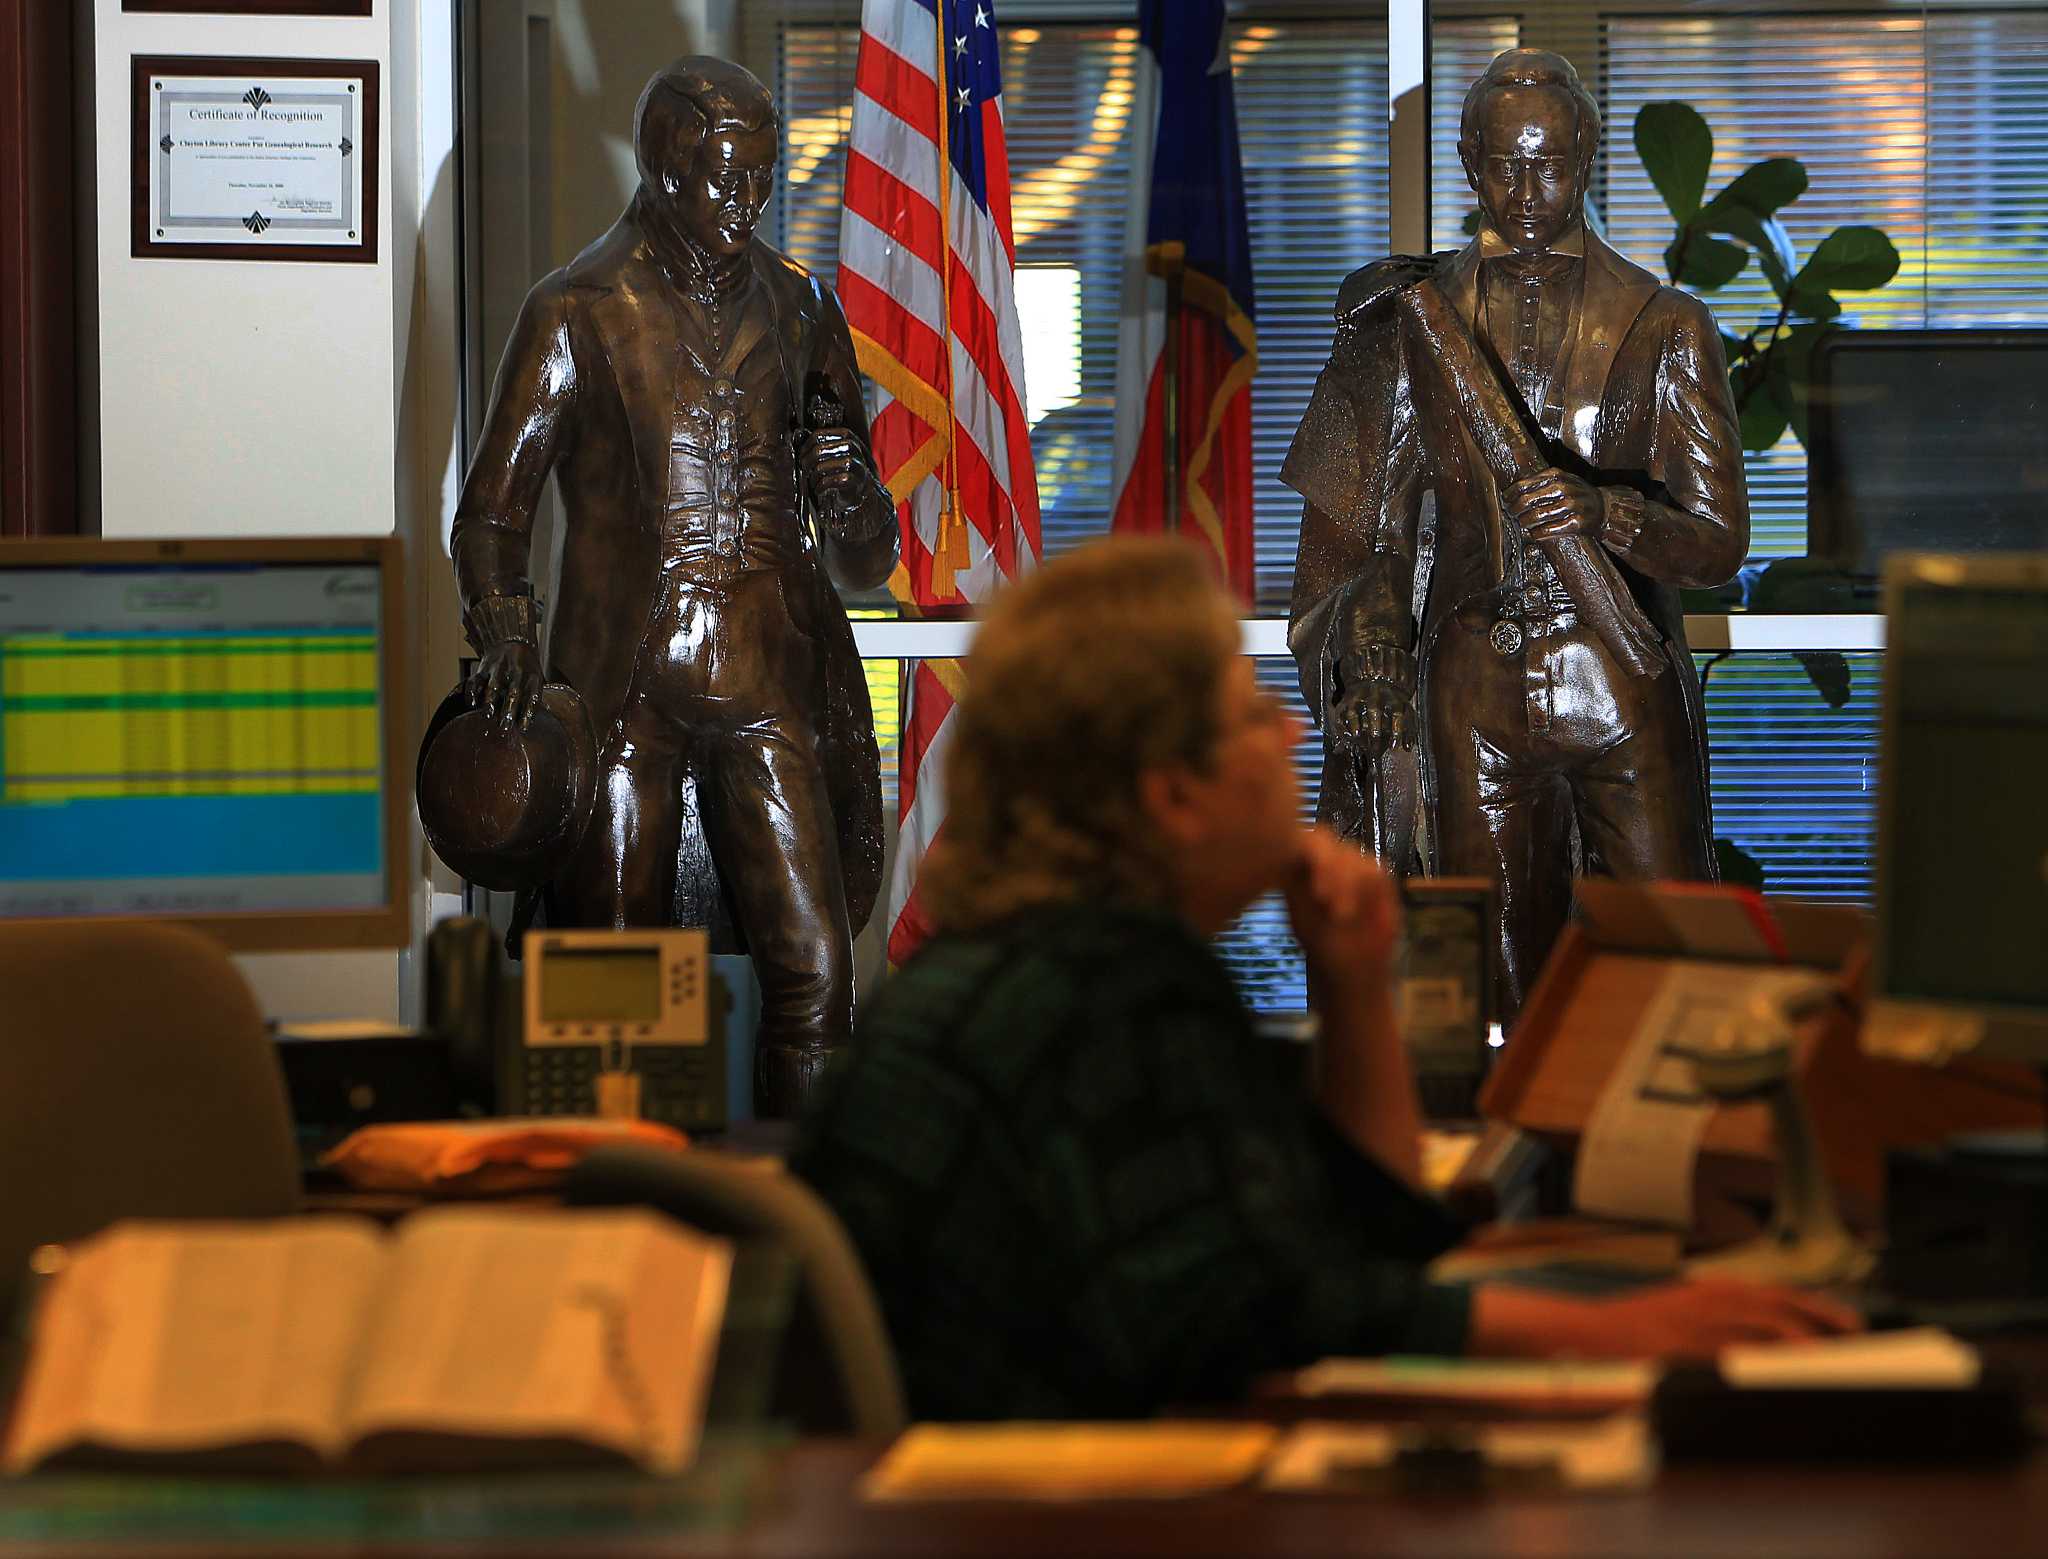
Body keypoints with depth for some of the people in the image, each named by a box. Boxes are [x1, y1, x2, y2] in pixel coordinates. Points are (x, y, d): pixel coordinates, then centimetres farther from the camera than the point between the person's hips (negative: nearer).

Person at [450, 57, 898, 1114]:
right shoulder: (580, 311, 2)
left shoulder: (799, 312, 13)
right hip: (625, 681, -3)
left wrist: (840, 477, -5)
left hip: (770, 679, 3)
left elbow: (863, 561, 18)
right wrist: (505, 630, -19)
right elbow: (493, 510, 0)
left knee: (816, 974, -7)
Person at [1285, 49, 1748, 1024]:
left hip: (1625, 694, -1)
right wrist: (1363, 687, 2)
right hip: (1478, 705, 2)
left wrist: (1605, 514, -22)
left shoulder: (1663, 328, 2)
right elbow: (1365, 538, 12)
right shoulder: (1415, 327, 7)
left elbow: (1719, 541, -3)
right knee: (1513, 1000, 4)